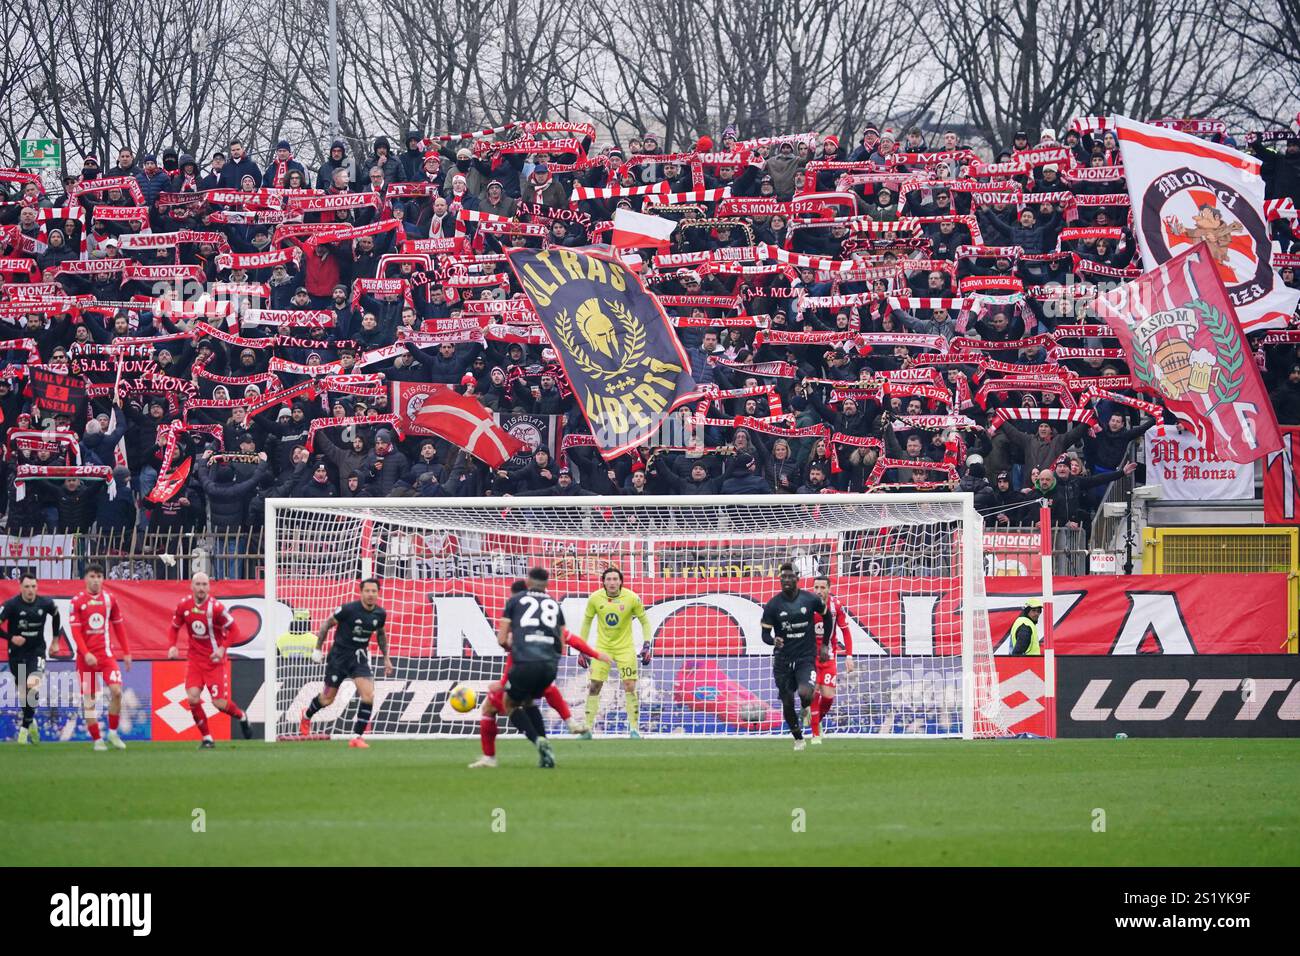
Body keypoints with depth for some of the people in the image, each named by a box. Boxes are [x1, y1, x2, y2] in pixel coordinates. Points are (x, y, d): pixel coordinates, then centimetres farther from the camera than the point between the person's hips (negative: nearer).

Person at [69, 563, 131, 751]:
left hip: (107, 654, 1)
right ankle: (97, 740, 9)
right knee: (88, 699, 1)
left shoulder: (110, 599, 6)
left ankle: (113, 733, 1)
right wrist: (86, 654, -17)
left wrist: (126, 652, 10)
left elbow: (119, 626, 13)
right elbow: (75, 630, -6)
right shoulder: (77, 601, -2)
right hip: (86, 656, -1)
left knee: (116, 691, -15)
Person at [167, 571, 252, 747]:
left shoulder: (215, 607, -16)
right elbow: (175, 627, 11)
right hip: (195, 658, 3)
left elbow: (233, 630, -10)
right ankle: (207, 738, 1)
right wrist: (172, 646, -5)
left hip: (214, 660, -3)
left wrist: (223, 648, -22)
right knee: (193, 697, -14)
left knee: (219, 703, -5)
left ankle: (242, 717, 30)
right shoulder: (183, 605, -4)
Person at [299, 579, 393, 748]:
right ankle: (306, 716, 43)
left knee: (368, 695, -18)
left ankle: (357, 737, -10)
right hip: (339, 656, -3)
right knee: (327, 698, 9)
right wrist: (318, 649, -6)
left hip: (359, 657, 3)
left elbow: (380, 634, 17)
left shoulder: (380, 614, -4)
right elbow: (327, 624, -7)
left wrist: (386, 658, 15)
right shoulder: (349, 609, -19)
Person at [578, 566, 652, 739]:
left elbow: (644, 621, 2)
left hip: (625, 648, -1)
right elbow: (587, 621, 7)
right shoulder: (595, 599, -8)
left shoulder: (632, 598, -12)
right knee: (594, 687, -3)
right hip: (602, 646, 1)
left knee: (630, 687, -8)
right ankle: (588, 729, 5)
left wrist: (647, 644, -7)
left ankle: (634, 729, 2)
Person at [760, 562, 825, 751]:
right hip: (783, 659, 1)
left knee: (805, 694, -25)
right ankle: (798, 739, 25)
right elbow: (765, 634, -3)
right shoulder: (772, 606, -6)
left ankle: (806, 707, 12)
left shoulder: (811, 600, -5)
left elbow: (826, 615, 15)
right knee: (787, 703, 4)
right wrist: (773, 641, -27)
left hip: (806, 657, -1)